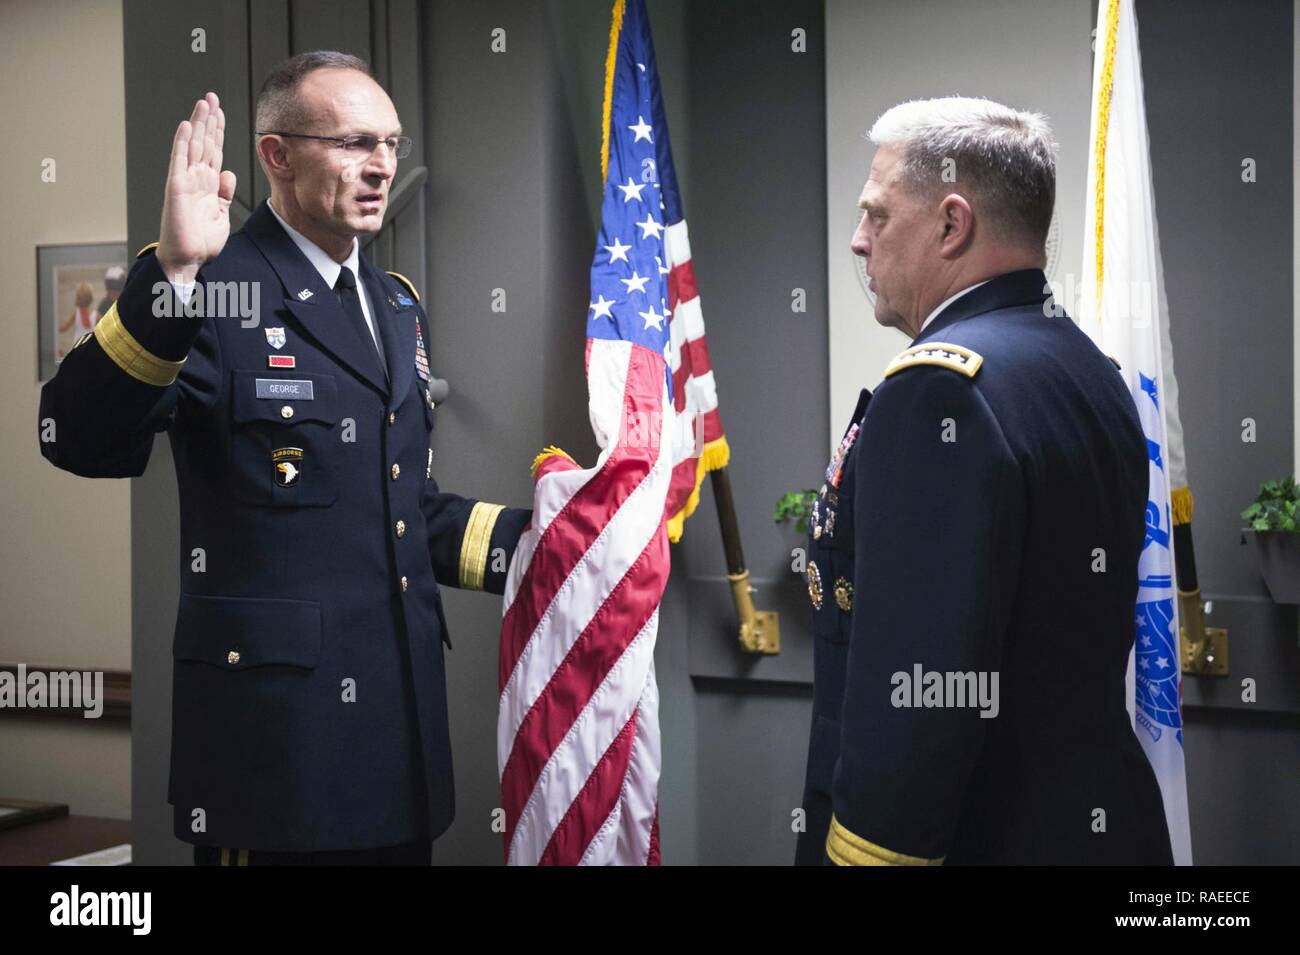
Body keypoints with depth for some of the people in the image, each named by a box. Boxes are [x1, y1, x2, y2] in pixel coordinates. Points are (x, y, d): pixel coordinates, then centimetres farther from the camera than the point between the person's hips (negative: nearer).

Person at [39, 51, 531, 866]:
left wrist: (537, 538, 9)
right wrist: (172, 275, -31)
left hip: (403, 720, 7)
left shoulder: (398, 304, 16)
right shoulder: (212, 290, -9)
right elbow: (81, 442, -22)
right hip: (278, 724, -7)